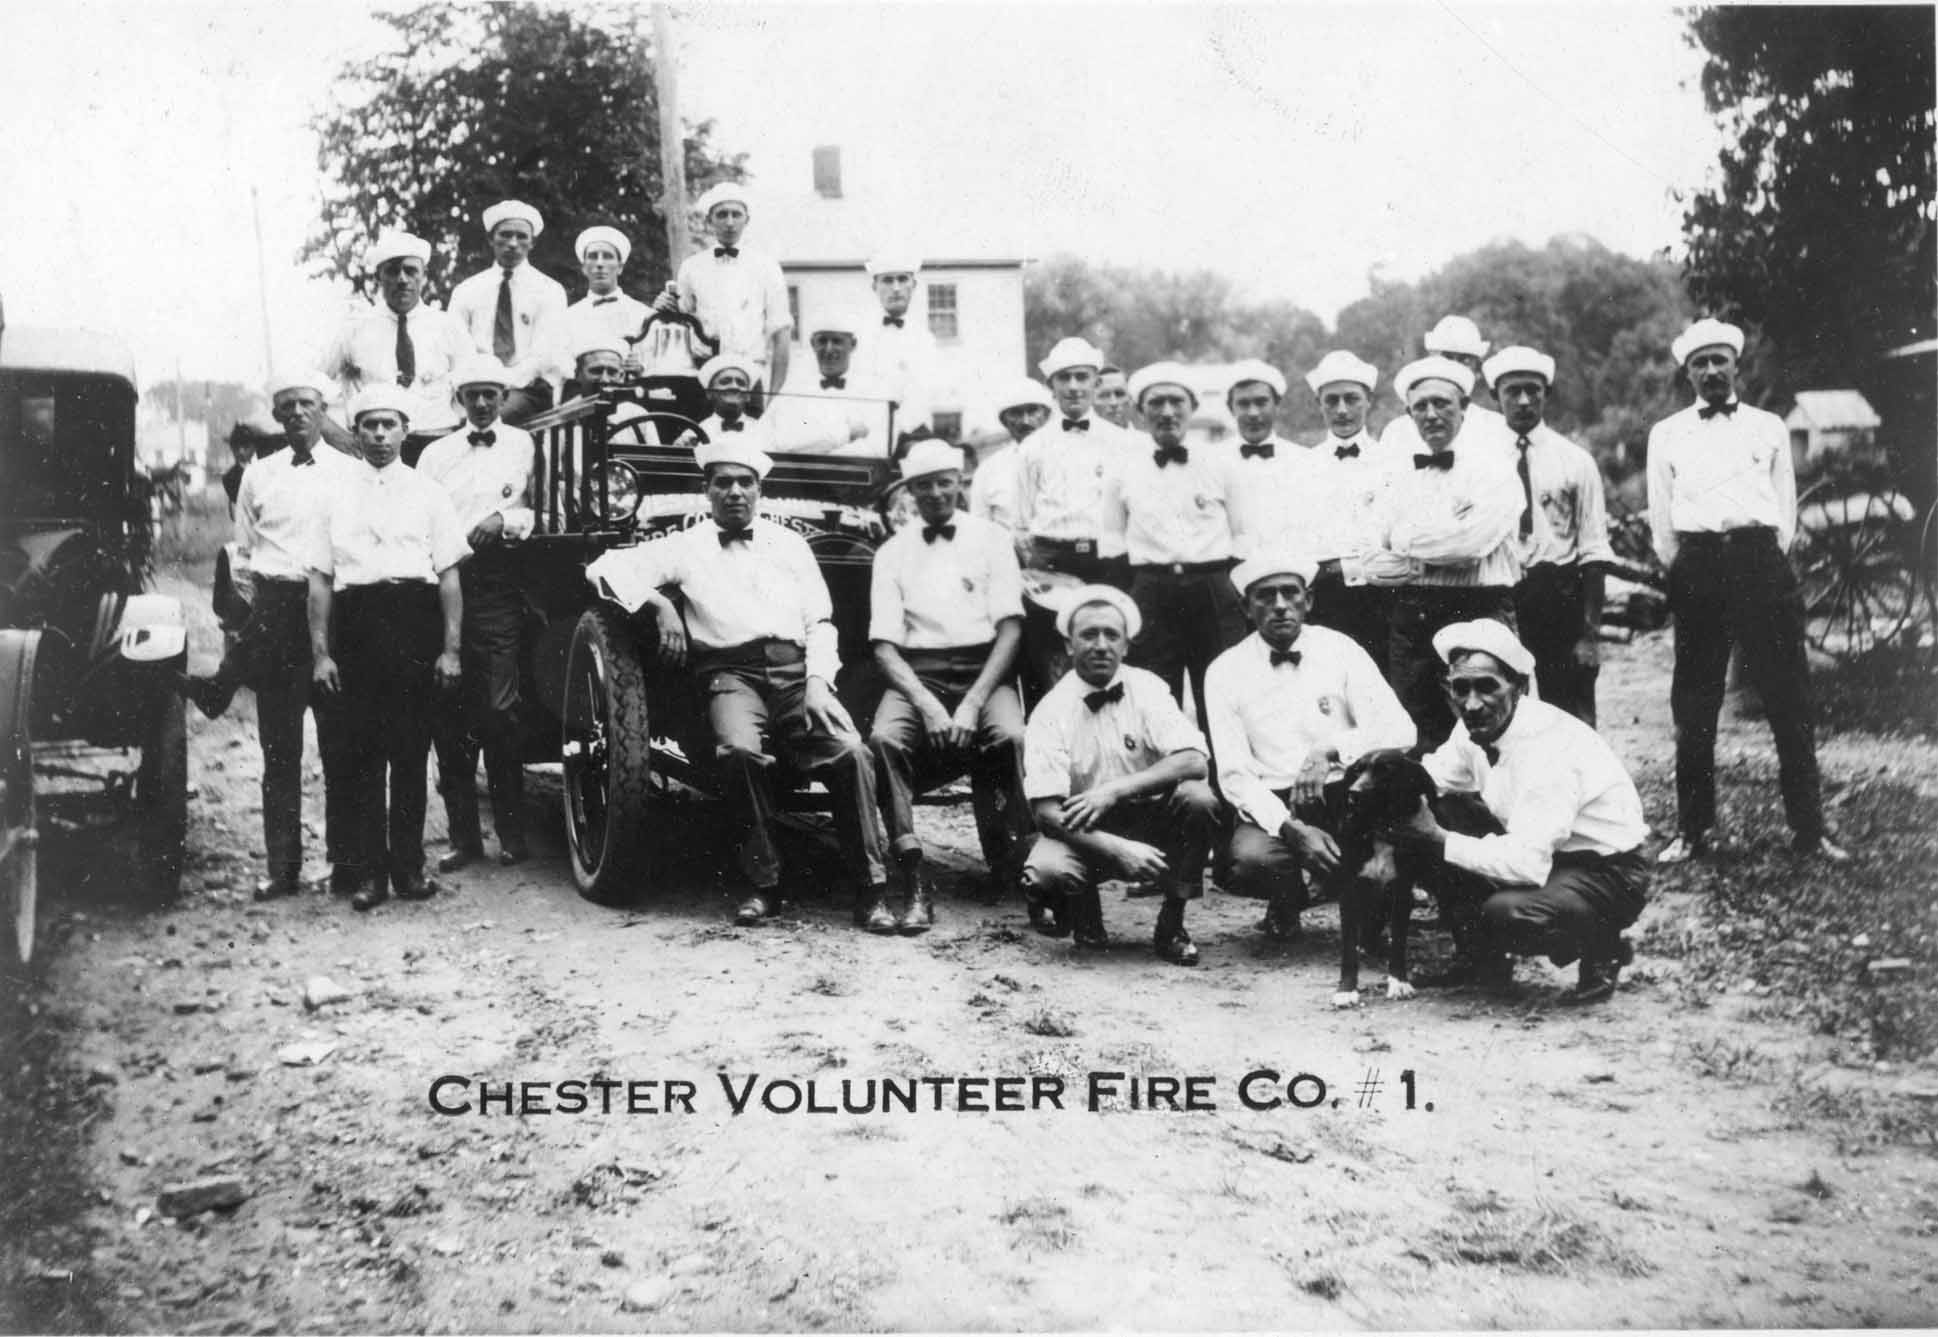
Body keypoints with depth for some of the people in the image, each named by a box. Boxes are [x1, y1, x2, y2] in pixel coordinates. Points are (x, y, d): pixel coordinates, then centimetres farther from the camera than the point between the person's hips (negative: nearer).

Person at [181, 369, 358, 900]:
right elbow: (245, 551, 17)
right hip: (274, 606, 3)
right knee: (279, 746, 3)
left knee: (338, 745, -1)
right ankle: (282, 866, 7)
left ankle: (345, 861, 6)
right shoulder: (258, 475, 13)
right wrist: (259, 604, 9)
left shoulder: (350, 473, 4)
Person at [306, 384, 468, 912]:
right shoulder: (337, 496, 11)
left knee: (410, 752, 2)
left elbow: (449, 575, 7)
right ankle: (367, 872, 6)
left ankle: (409, 866, 10)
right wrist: (320, 652, 1)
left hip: (413, 618, -1)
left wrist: (450, 648, 0)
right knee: (359, 754, 0)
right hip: (354, 621, 1)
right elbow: (320, 579, 9)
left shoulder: (427, 494, 9)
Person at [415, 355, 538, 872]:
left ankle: (511, 833, -1)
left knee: (499, 708, -10)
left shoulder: (523, 445, 11)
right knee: (447, 712, 0)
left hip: (498, 583, -3)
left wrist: (504, 521, -11)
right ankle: (463, 835, 8)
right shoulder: (436, 454, 18)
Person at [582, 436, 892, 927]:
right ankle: (763, 882, -19)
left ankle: (871, 888, -18)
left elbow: (819, 622, 16)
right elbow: (606, 568, 10)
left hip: (796, 670, 2)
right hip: (730, 673, -1)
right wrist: (659, 604, -6)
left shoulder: (789, 544, 23)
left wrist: (818, 680, -2)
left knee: (850, 751, -26)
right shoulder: (686, 546, 16)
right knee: (739, 750, -35)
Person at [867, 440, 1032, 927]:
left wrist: (973, 702, -14)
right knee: (884, 737, -30)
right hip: (915, 673, 1)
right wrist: (926, 703, -15)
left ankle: (1016, 867, -19)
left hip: (984, 668, -1)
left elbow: (1010, 630, 0)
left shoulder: (990, 539, 9)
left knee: (1009, 736, -33)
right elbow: (884, 644, 3)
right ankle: (915, 883, -28)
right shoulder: (892, 553, 13)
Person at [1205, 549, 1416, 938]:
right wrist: (1291, 828, -22)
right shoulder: (1225, 671, 0)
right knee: (1249, 858, -35)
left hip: (1347, 794, 1)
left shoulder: (1339, 650, 1)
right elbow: (1234, 776, -6)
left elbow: (1400, 731, -7)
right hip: (1272, 807, -1)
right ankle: (1286, 899, 7)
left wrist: (1331, 751, -24)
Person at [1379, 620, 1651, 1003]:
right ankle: (1480, 959, 14)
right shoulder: (1479, 728, -5)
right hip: (1550, 859, 8)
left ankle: (1602, 954, -3)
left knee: (1506, 912, -33)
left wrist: (1439, 841, -27)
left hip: (1608, 876, -8)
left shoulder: (1548, 748, -30)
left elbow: (1527, 864, -35)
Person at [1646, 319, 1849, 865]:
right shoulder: (1666, 434, 12)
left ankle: (1809, 827, 5)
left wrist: (1769, 561, 5)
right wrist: (1681, 570, 7)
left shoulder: (1769, 427, 13)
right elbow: (1661, 518, 12)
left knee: (1790, 698, -2)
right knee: (1693, 706, 3)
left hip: (1761, 560, 0)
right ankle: (1692, 829, 11)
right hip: (1696, 567, 0)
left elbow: (1786, 506, 13)